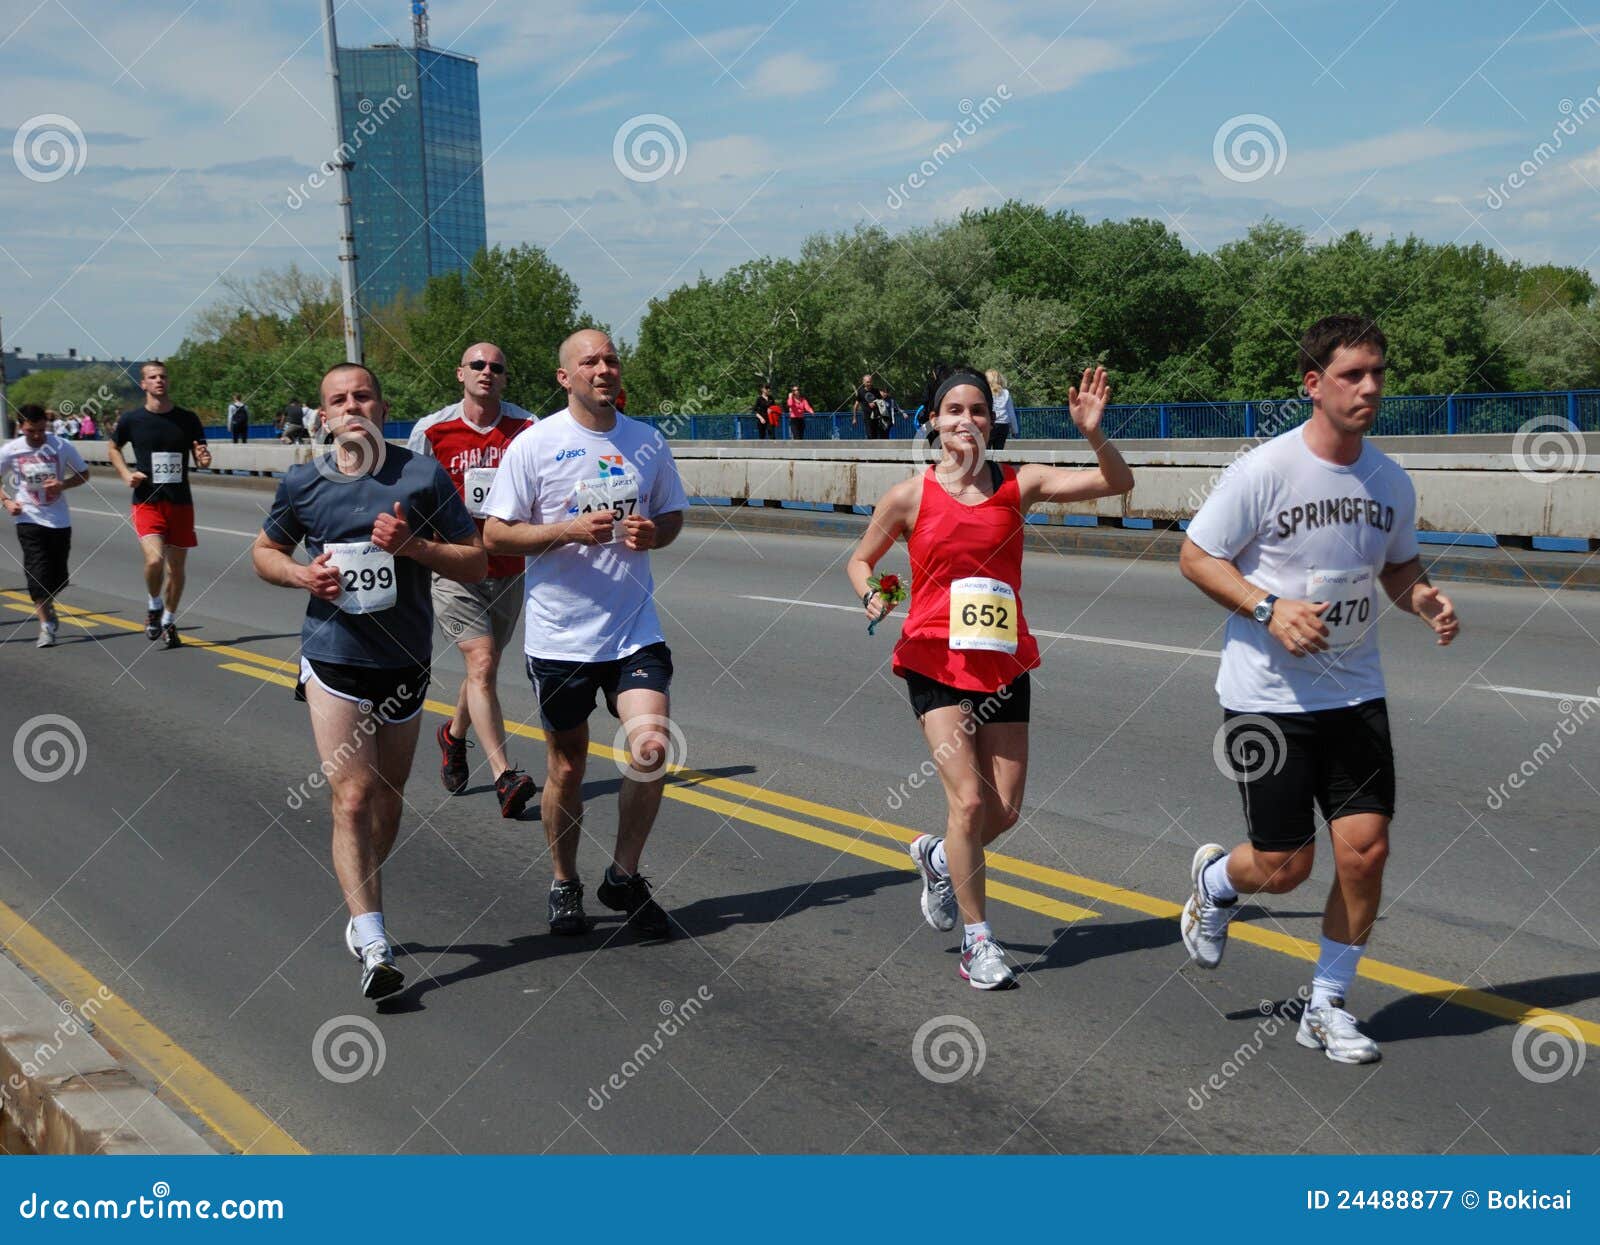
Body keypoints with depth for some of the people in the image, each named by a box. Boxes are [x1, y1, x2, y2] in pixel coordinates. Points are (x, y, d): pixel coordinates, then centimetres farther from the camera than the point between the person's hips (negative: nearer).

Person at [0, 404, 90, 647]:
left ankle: (47, 606, 38)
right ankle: (46, 626, -1)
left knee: (58, 577, 7)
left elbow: (84, 473, 5)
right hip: (29, 520, -1)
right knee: (38, 573, -11)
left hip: (60, 520, 1)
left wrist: (63, 485, -12)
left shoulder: (61, 446, -6)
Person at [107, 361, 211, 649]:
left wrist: (204, 460, -16)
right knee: (154, 559, -21)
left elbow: (200, 460, 8)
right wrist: (126, 474, 0)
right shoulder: (132, 419, 0)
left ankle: (169, 622, 28)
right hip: (147, 503, -2)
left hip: (180, 503, 2)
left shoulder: (187, 419, 2)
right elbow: (112, 448, 17)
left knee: (176, 567, 8)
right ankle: (154, 606, 7)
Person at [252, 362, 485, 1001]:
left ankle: (361, 908, 37)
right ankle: (373, 944, -13)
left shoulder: (424, 475, -2)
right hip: (332, 657, -1)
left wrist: (414, 545, -18)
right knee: (353, 798, -13)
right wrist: (301, 574, -5)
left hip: (406, 660, 1)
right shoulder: (301, 482, 1)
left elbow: (476, 562, -1)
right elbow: (265, 550, 17)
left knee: (387, 803, 14)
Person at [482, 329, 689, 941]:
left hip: (635, 630, 2)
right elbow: (495, 535, -6)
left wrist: (653, 533, -5)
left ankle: (623, 875, 9)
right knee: (567, 766, 9)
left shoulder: (647, 442, 6)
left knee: (651, 747, -13)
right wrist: (570, 530, -19)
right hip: (559, 635, -2)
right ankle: (564, 885, 30)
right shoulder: (534, 445, -5)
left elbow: (673, 515, 18)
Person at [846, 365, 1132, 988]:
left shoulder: (1018, 485, 2)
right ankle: (977, 940, 5)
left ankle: (938, 857, 38)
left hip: (1004, 662, 3)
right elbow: (860, 560, 11)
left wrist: (1093, 433, -17)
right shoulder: (909, 497, -2)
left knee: (1005, 810, 5)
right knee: (969, 800, -13)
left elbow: (1117, 483, 0)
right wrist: (871, 596, -9)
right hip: (935, 661, -3)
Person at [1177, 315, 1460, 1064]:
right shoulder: (1264, 471, -13)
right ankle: (1214, 879, 36)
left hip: (1355, 693, 5)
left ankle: (1327, 1008, 19)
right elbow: (1195, 557, -8)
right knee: (1284, 867, -2)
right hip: (1266, 694, -5)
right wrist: (1268, 608, -21)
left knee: (1366, 848, -2)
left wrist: (1425, 600, -4)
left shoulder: (1390, 482, 4)